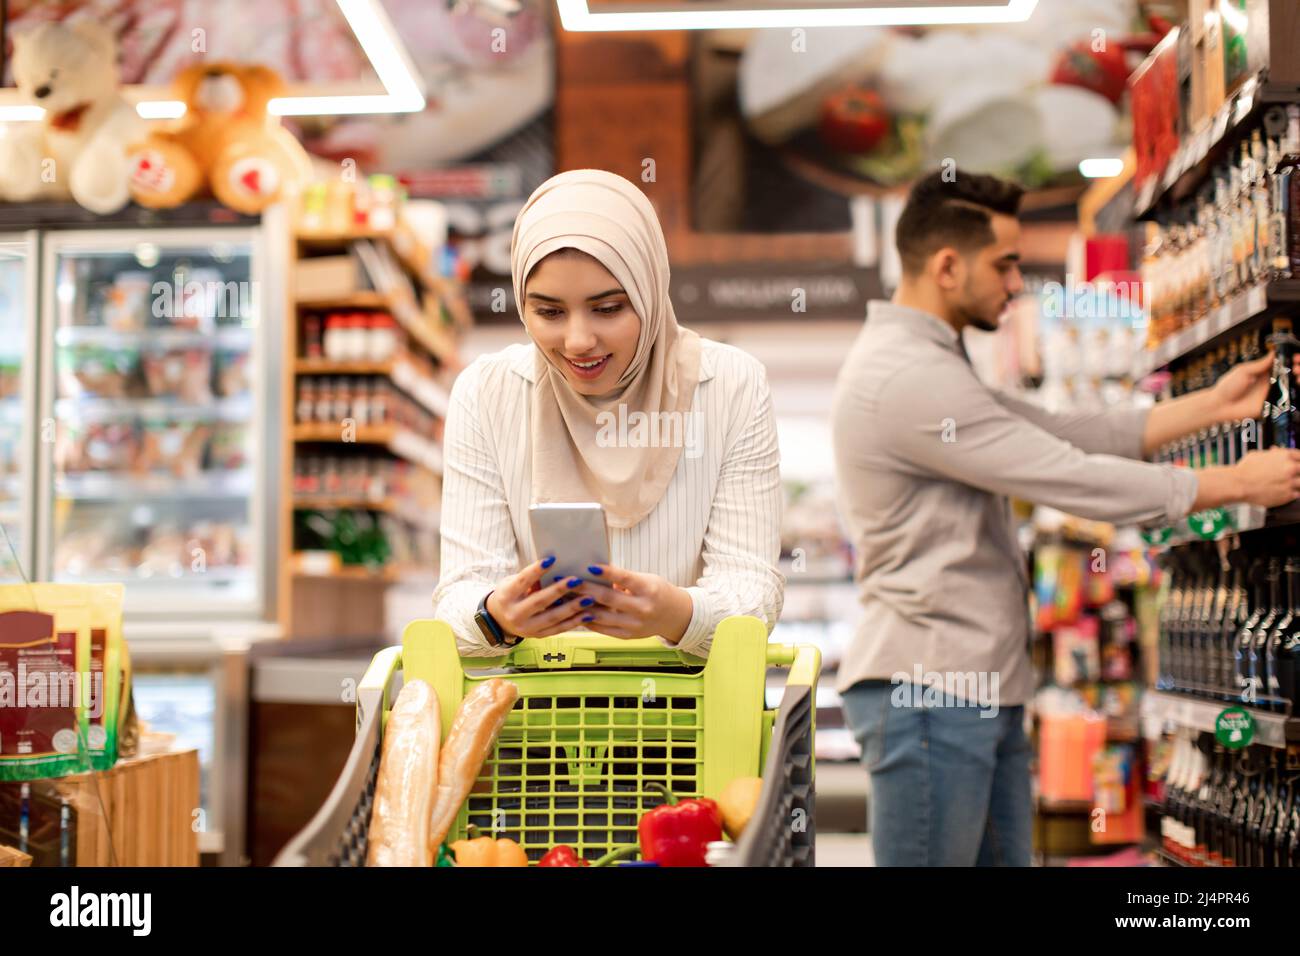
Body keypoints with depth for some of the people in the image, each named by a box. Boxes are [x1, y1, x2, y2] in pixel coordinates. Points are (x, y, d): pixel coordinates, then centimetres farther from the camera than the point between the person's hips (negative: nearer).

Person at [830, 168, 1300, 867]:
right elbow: (1073, 479, -18)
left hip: (982, 688, 11)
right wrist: (1237, 483, -8)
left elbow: (1060, 434, 13)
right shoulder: (909, 378, -18)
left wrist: (1211, 406, 10)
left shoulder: (926, 367, 18)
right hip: (931, 686, -11)